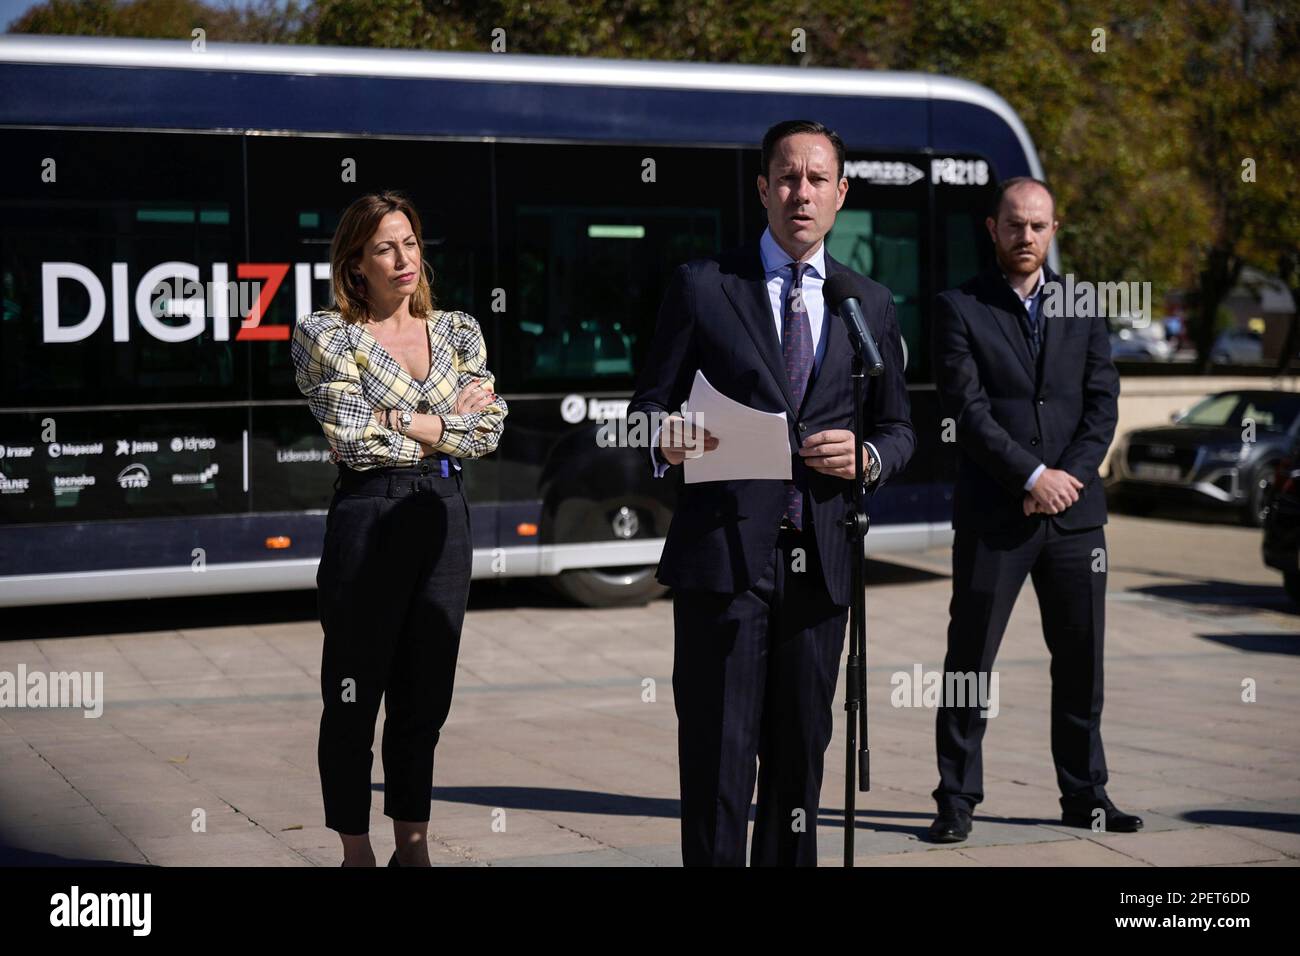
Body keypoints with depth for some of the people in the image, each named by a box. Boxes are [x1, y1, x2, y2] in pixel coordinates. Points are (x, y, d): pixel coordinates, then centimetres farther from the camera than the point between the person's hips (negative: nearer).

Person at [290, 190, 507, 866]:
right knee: (355, 696, 3)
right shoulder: (327, 336, -3)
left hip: (444, 516, 4)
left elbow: (489, 430, -2)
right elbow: (351, 438, -14)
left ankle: (413, 845, 20)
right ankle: (356, 851, 14)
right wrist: (445, 419, -6)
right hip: (368, 514, -4)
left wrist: (400, 421, -10)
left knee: (426, 695, 10)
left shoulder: (458, 332, 9)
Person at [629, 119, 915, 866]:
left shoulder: (872, 304, 13)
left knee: (802, 749, 9)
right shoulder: (703, 286, 5)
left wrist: (868, 457, -7)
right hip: (725, 553, -3)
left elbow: (899, 428, 16)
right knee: (720, 750, -4)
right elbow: (650, 403, 4)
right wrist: (666, 440, -19)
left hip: (821, 559, 3)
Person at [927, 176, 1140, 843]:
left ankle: (1084, 795, 19)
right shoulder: (960, 309, 0)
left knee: (1081, 661, 8)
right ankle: (957, 800, 8)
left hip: (1075, 512, 4)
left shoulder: (1084, 307, 12)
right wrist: (1034, 475, -15)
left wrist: (1068, 478, -9)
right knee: (969, 661, 0)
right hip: (993, 517, -3)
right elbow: (968, 410, -9)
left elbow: (1103, 404, 5)